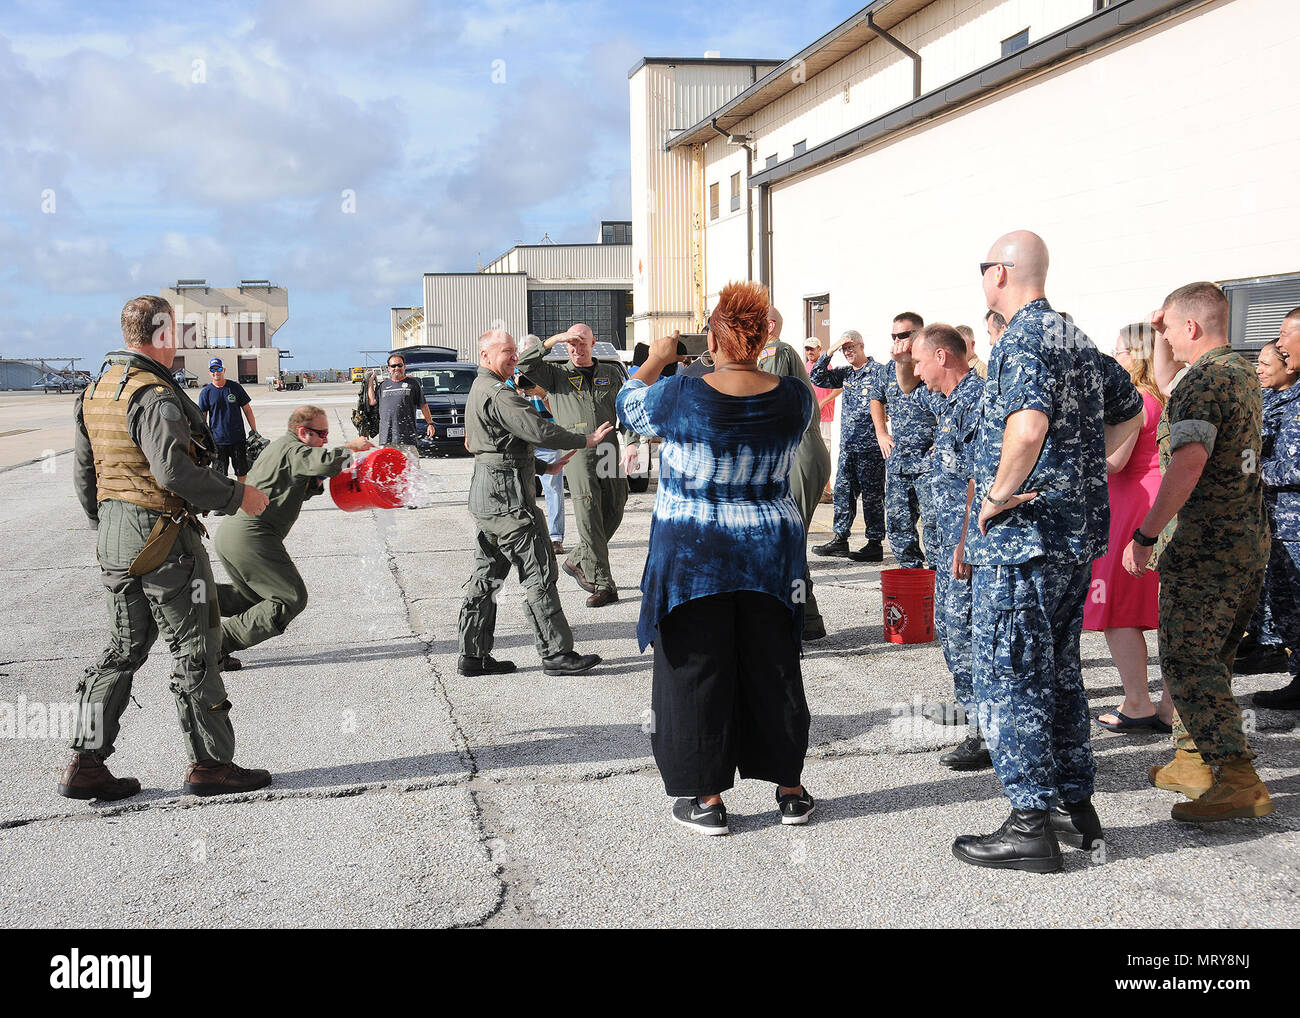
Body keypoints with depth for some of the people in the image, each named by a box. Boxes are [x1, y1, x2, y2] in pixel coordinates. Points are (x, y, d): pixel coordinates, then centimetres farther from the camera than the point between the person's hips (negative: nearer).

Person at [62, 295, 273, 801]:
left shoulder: (95, 390, 13)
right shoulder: (154, 395, -17)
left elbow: (84, 474, 18)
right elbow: (174, 471, -27)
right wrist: (237, 495, -17)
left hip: (114, 539, 9)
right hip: (164, 538, -9)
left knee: (125, 647, 15)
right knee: (194, 649, 1)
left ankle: (86, 765, 15)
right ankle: (209, 764, 9)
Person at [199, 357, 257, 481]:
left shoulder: (235, 387, 3)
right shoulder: (206, 392, 2)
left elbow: (247, 410, 7)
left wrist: (255, 433, 3)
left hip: (238, 438, 1)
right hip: (217, 440, -1)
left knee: (242, 473, 6)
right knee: (219, 475, 3)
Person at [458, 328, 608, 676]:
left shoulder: (479, 390, 19)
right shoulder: (498, 393, -15)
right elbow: (538, 429, -22)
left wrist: (543, 466, 25)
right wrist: (586, 440, -12)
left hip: (485, 492, 11)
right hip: (507, 494, -11)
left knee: (486, 575, 12)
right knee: (539, 575, -5)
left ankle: (473, 655, 15)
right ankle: (556, 654, -1)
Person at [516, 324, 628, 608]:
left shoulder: (611, 373, 16)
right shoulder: (557, 375, 9)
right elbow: (525, 364, -6)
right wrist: (553, 340, -13)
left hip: (608, 450, 3)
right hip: (577, 453, -3)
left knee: (613, 512, 6)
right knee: (589, 518, -8)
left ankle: (577, 560, 26)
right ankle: (603, 583, -6)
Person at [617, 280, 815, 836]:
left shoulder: (680, 395, -15)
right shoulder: (793, 397, -6)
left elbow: (629, 406, 5)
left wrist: (655, 361, 21)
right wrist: (756, 369, 26)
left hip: (692, 557, -3)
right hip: (771, 555, 3)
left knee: (697, 673, 7)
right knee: (773, 671, 14)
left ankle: (707, 799, 13)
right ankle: (791, 790, 23)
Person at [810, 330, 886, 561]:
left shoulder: (878, 371, -7)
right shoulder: (845, 373, 13)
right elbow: (817, 378, 11)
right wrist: (829, 352, 1)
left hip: (870, 446, -7)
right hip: (847, 444, 7)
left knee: (871, 494, -1)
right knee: (843, 491, 10)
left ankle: (875, 544, 5)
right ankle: (840, 539, 17)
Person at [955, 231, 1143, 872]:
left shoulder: (1023, 340, -16)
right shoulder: (1078, 340, 14)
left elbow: (1028, 426, -34)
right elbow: (1129, 413, 28)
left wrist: (997, 494, -20)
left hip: (1022, 534, -9)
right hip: (1079, 533, 10)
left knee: (1006, 677, -1)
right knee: (1059, 670, 18)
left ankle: (1032, 824, 3)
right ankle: (1075, 805, 26)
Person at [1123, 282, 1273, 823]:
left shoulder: (1203, 380, -16)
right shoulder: (1245, 373, 14)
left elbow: (1188, 463, -27)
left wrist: (1144, 536, -23)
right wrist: (1163, 334, 34)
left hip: (1208, 545, -10)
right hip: (1252, 538, 10)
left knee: (1186, 661, -8)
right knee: (1208, 657, 17)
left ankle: (1238, 781, -11)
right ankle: (1193, 759, 25)